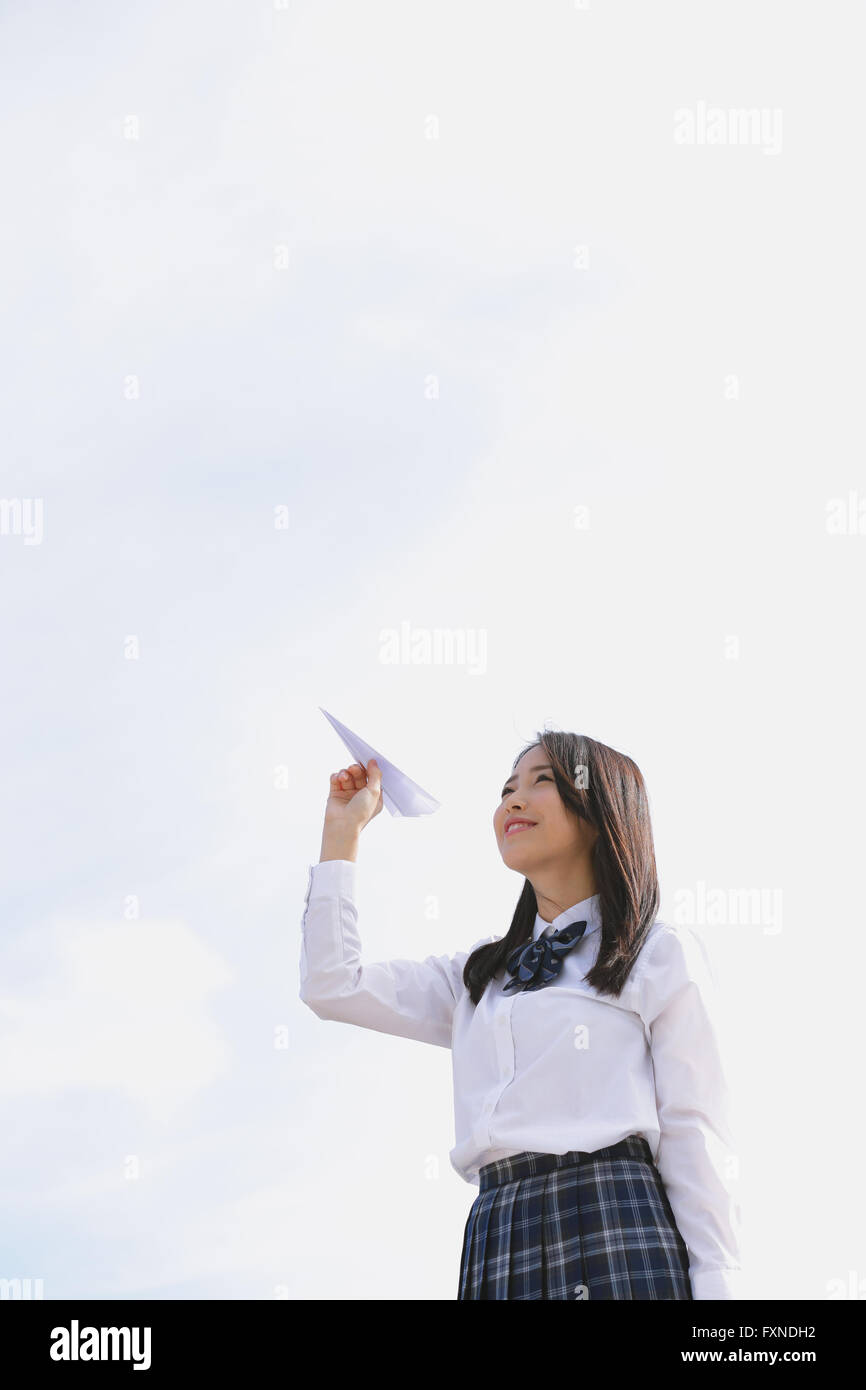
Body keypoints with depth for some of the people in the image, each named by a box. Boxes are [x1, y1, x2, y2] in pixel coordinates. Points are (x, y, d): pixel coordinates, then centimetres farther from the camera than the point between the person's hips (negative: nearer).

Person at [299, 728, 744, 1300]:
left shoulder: (663, 956, 7)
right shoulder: (481, 973, 25)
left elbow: (696, 1144, 0)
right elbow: (333, 986, 21)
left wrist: (717, 1285, -10)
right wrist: (343, 829, 25)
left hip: (616, 1235, -5)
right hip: (495, 1246, 5)